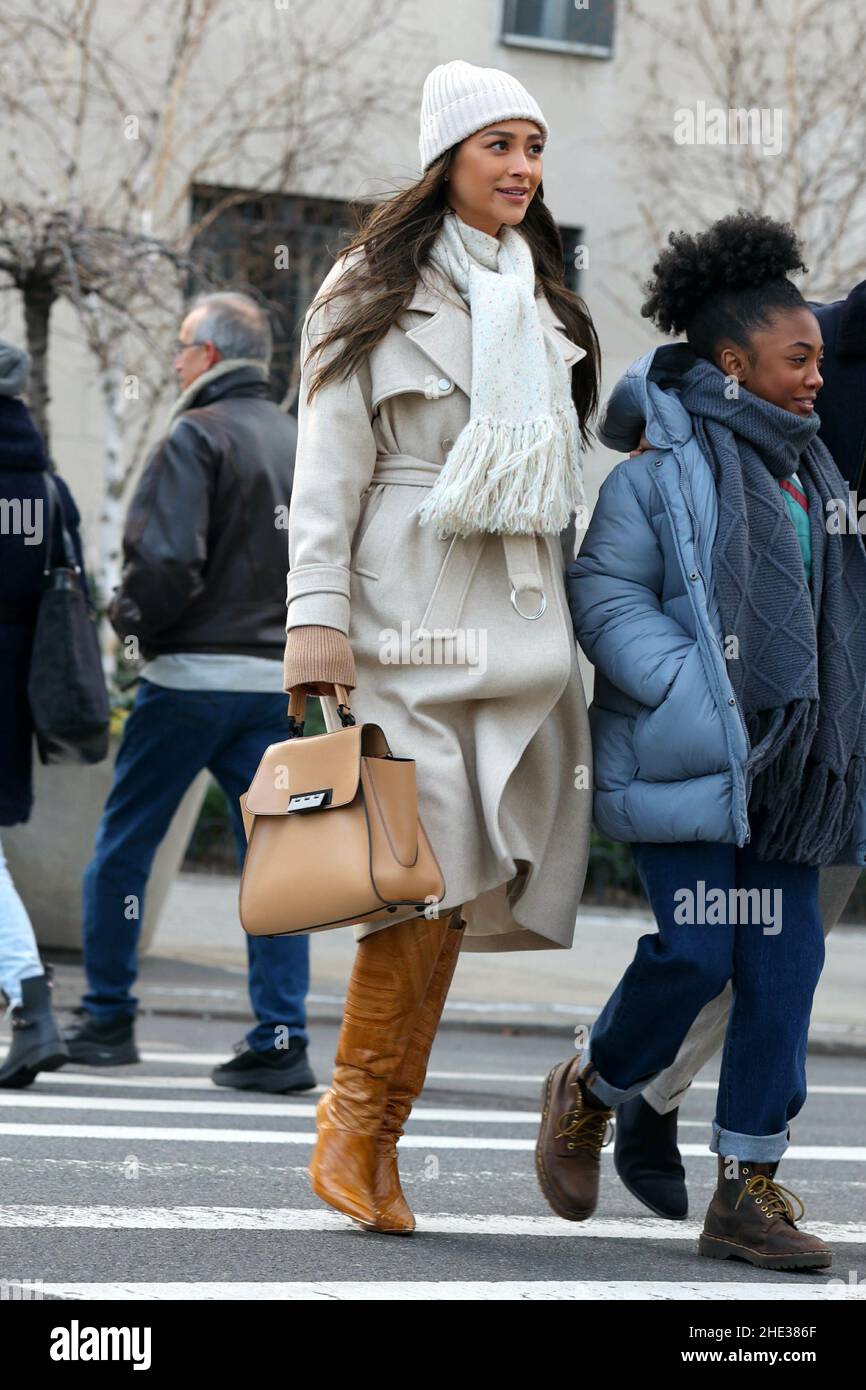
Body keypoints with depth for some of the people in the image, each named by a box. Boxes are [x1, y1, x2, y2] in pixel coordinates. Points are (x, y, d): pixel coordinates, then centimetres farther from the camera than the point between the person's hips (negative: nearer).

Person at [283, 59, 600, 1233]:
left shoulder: (544, 303, 20)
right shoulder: (377, 291, 3)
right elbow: (329, 464, -3)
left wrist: (563, 621, 18)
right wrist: (316, 615, -12)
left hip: (519, 622, 5)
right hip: (409, 611, -5)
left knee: (462, 880, -3)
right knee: (429, 869, -13)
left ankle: (370, 1132, 4)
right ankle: (356, 1125, -3)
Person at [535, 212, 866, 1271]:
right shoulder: (665, 461, -7)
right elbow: (606, 593, -11)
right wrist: (692, 698, -20)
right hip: (687, 761, -7)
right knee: (695, 951, -12)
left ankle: (747, 1191, 6)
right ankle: (588, 1093, 17)